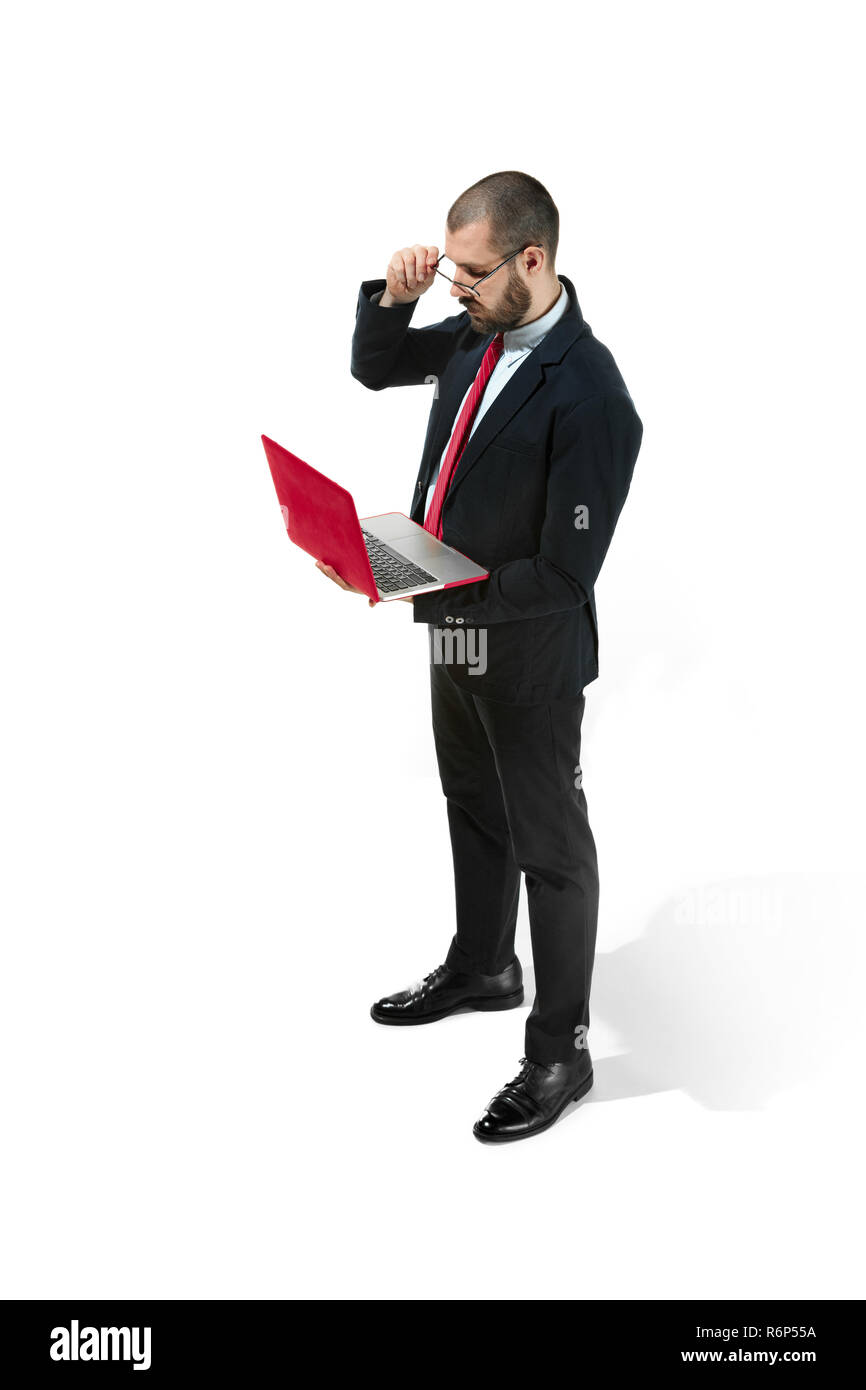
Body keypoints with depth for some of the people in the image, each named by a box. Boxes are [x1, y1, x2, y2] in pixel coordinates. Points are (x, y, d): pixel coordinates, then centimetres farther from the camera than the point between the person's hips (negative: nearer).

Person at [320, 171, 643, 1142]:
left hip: (527, 650, -8)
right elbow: (374, 367, 16)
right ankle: (482, 965, 47)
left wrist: (437, 586, -31)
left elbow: (565, 571, -26)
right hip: (455, 628, 8)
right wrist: (392, 296, -4)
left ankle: (559, 1051, 21)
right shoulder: (476, 335, -2)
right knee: (474, 808, 24)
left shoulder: (588, 394, -26)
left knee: (549, 844, 6)